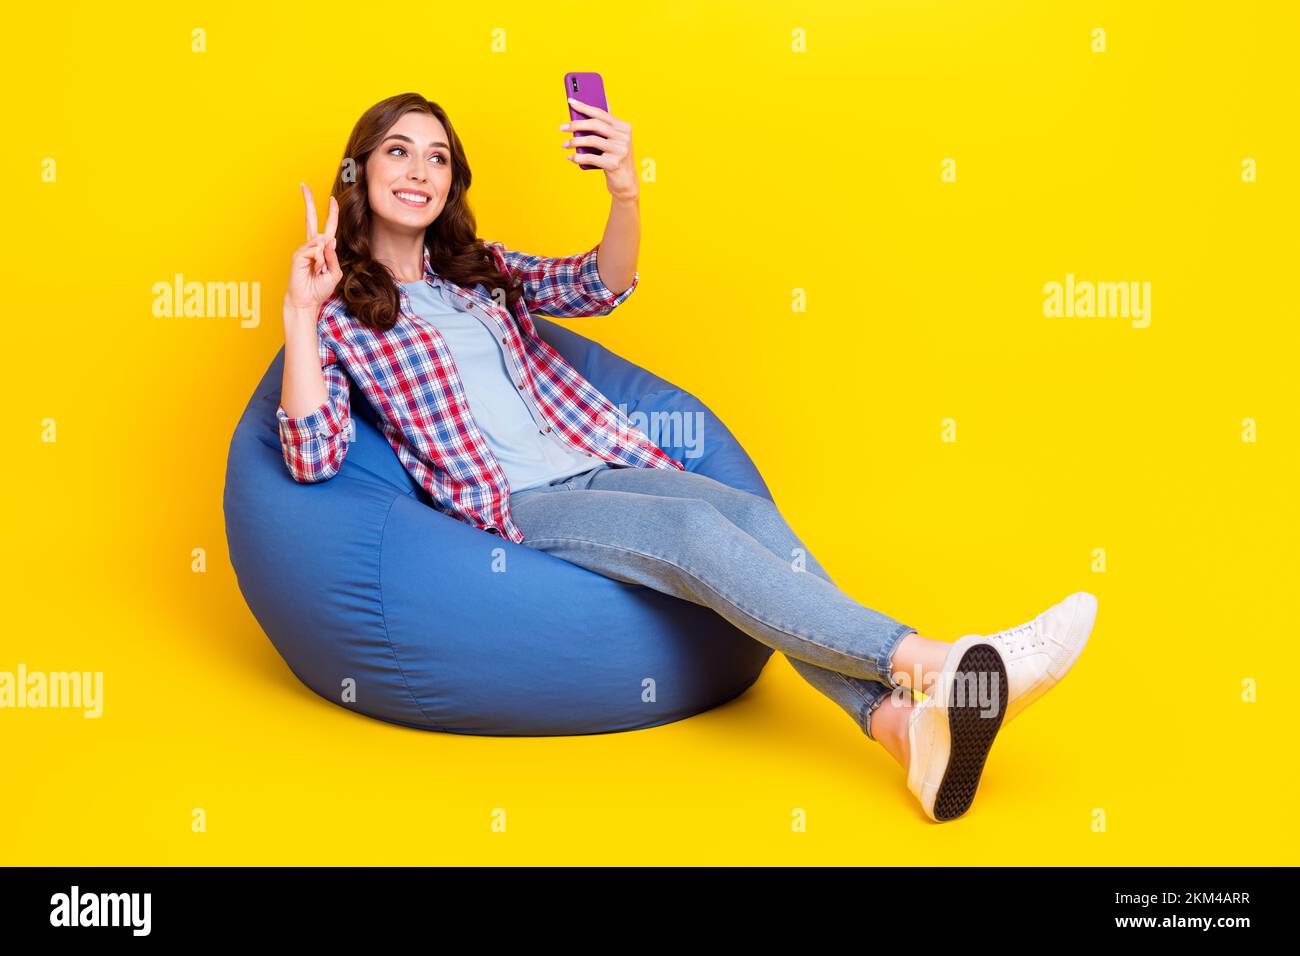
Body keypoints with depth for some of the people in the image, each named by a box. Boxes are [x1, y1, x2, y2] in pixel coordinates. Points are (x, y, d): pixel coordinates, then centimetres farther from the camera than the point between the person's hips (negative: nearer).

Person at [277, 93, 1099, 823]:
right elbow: (313, 458, -6)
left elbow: (597, 287, 9)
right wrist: (300, 312, -14)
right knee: (693, 529, -31)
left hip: (599, 467, 6)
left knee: (750, 515, -24)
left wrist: (625, 190, -11)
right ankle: (930, 661, -42)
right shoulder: (341, 312, 7)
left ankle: (903, 721, -42)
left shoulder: (477, 268, 22)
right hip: (513, 508, -5)